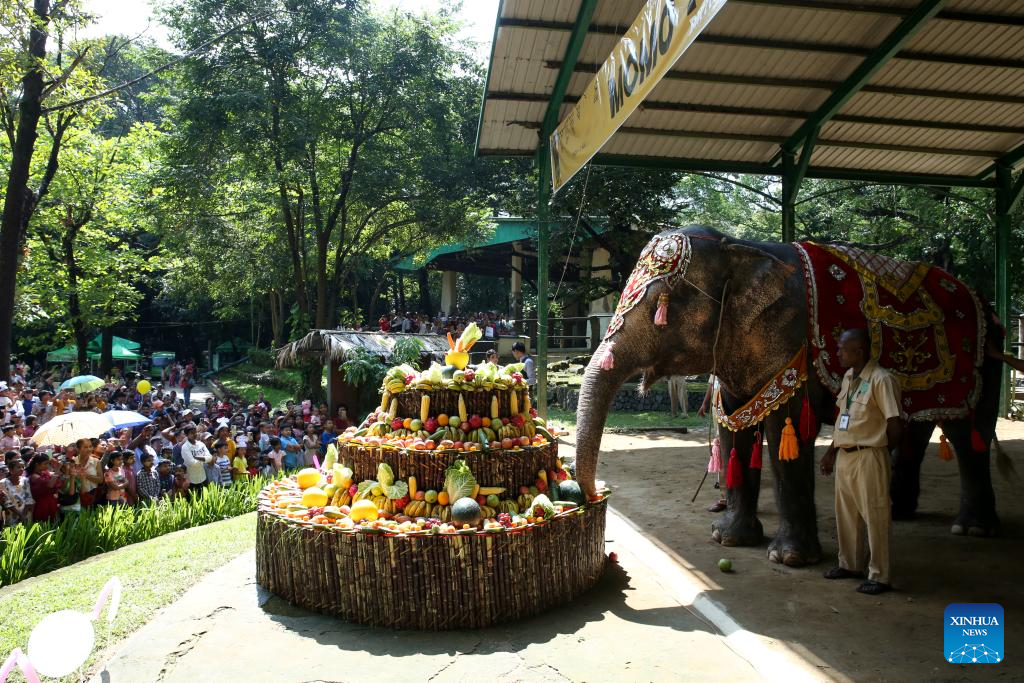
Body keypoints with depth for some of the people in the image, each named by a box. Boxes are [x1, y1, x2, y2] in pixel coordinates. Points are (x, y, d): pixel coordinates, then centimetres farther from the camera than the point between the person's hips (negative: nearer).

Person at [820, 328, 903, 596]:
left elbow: (895, 425, -16)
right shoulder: (848, 377, 11)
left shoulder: (881, 380, -15)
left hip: (868, 457, -8)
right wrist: (832, 452, 16)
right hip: (844, 456, 8)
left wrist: (881, 454, -2)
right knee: (846, 513, 16)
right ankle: (850, 564, 30)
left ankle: (879, 576, 11)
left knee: (875, 516, 1)